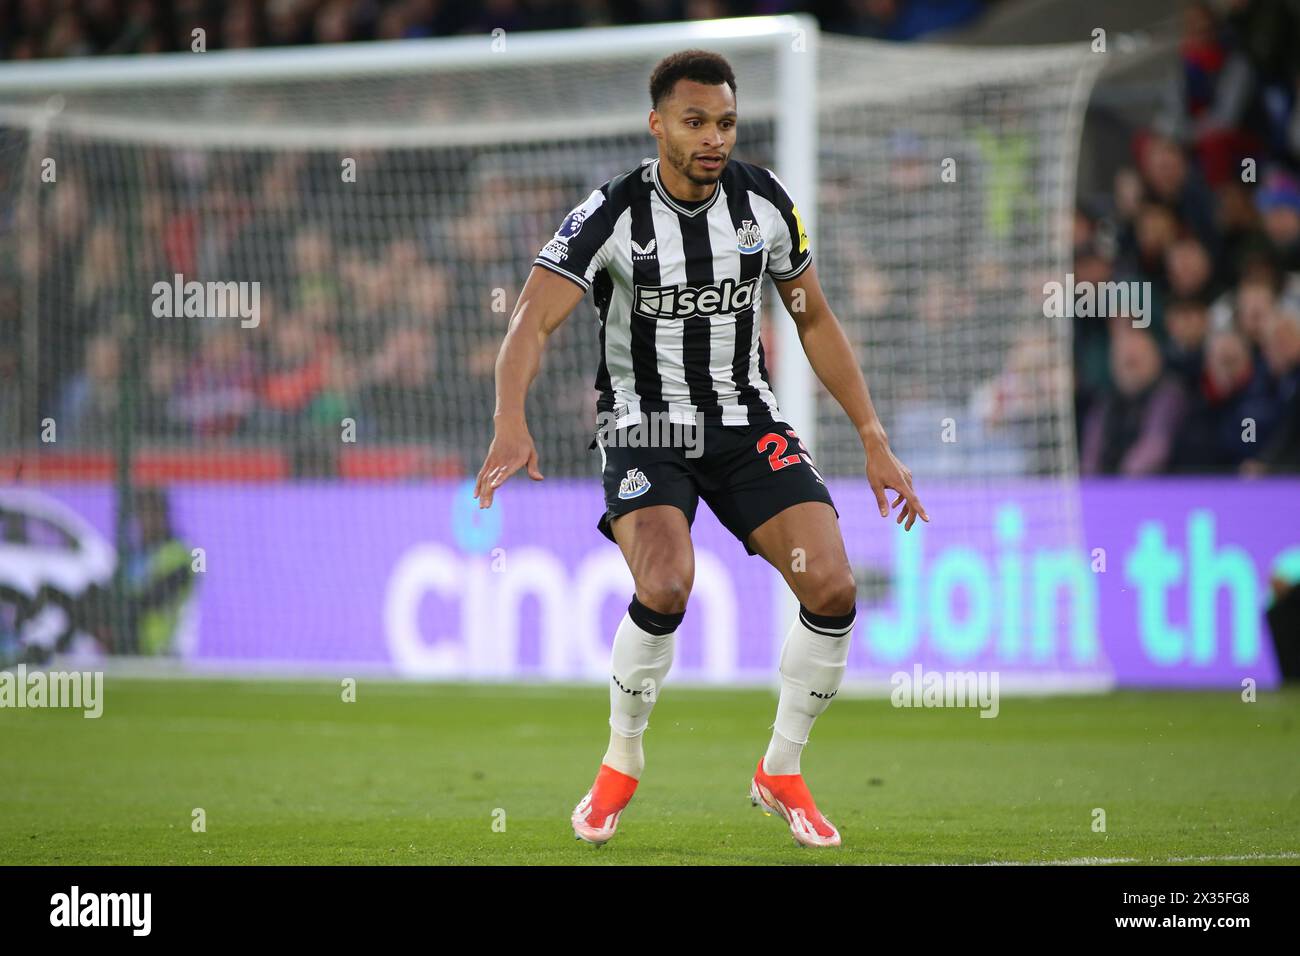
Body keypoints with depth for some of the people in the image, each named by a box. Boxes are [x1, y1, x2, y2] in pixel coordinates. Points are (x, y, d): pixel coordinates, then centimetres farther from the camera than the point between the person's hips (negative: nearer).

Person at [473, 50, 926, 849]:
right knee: (666, 587, -29)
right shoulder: (612, 215, -16)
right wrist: (512, 425, -43)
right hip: (644, 425, -4)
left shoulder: (764, 199, -3)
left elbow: (816, 321, 9)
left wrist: (875, 440, 6)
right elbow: (533, 322, -25)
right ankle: (622, 765, -2)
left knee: (834, 589, -13)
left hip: (747, 421, 4)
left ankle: (782, 772, 9)